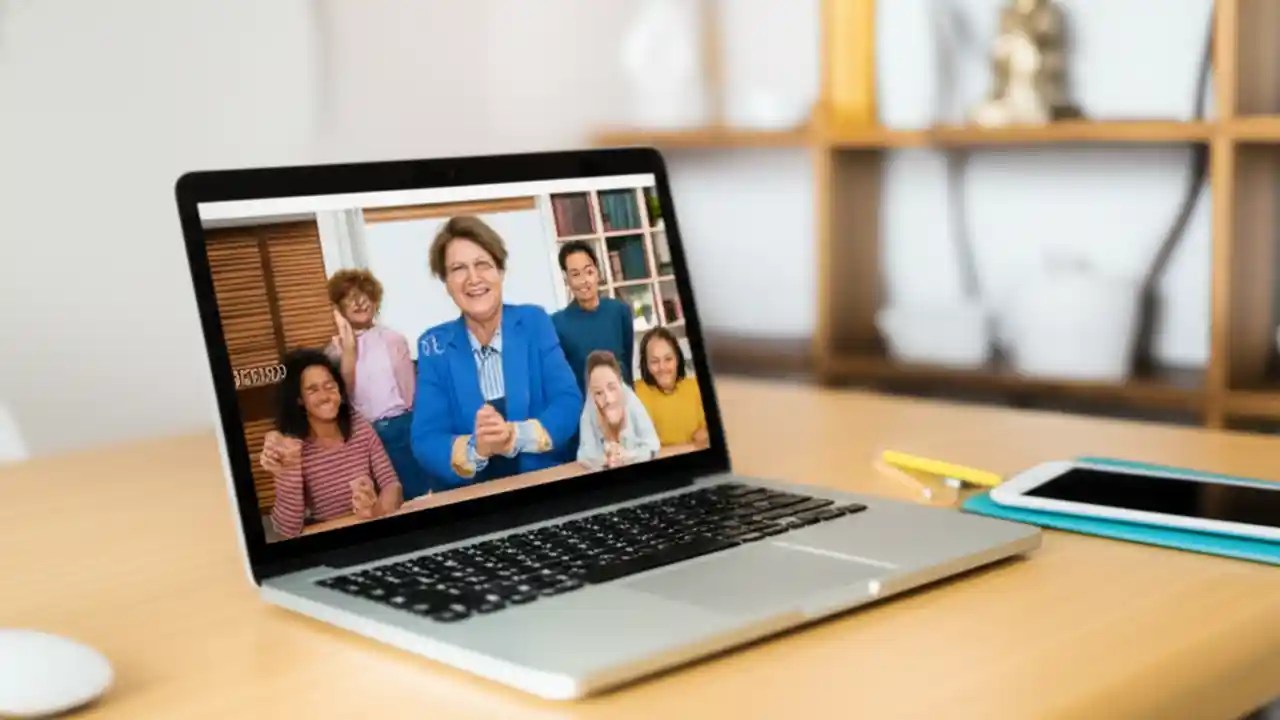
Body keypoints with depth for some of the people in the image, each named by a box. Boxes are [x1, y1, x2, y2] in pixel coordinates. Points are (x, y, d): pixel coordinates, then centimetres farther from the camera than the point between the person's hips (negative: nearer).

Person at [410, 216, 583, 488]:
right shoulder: (434, 346, 2)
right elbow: (425, 440, -5)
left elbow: (569, 402, -4)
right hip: (469, 497, 1)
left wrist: (515, 436, -21)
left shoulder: (535, 322, 3)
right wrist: (475, 448, -24)